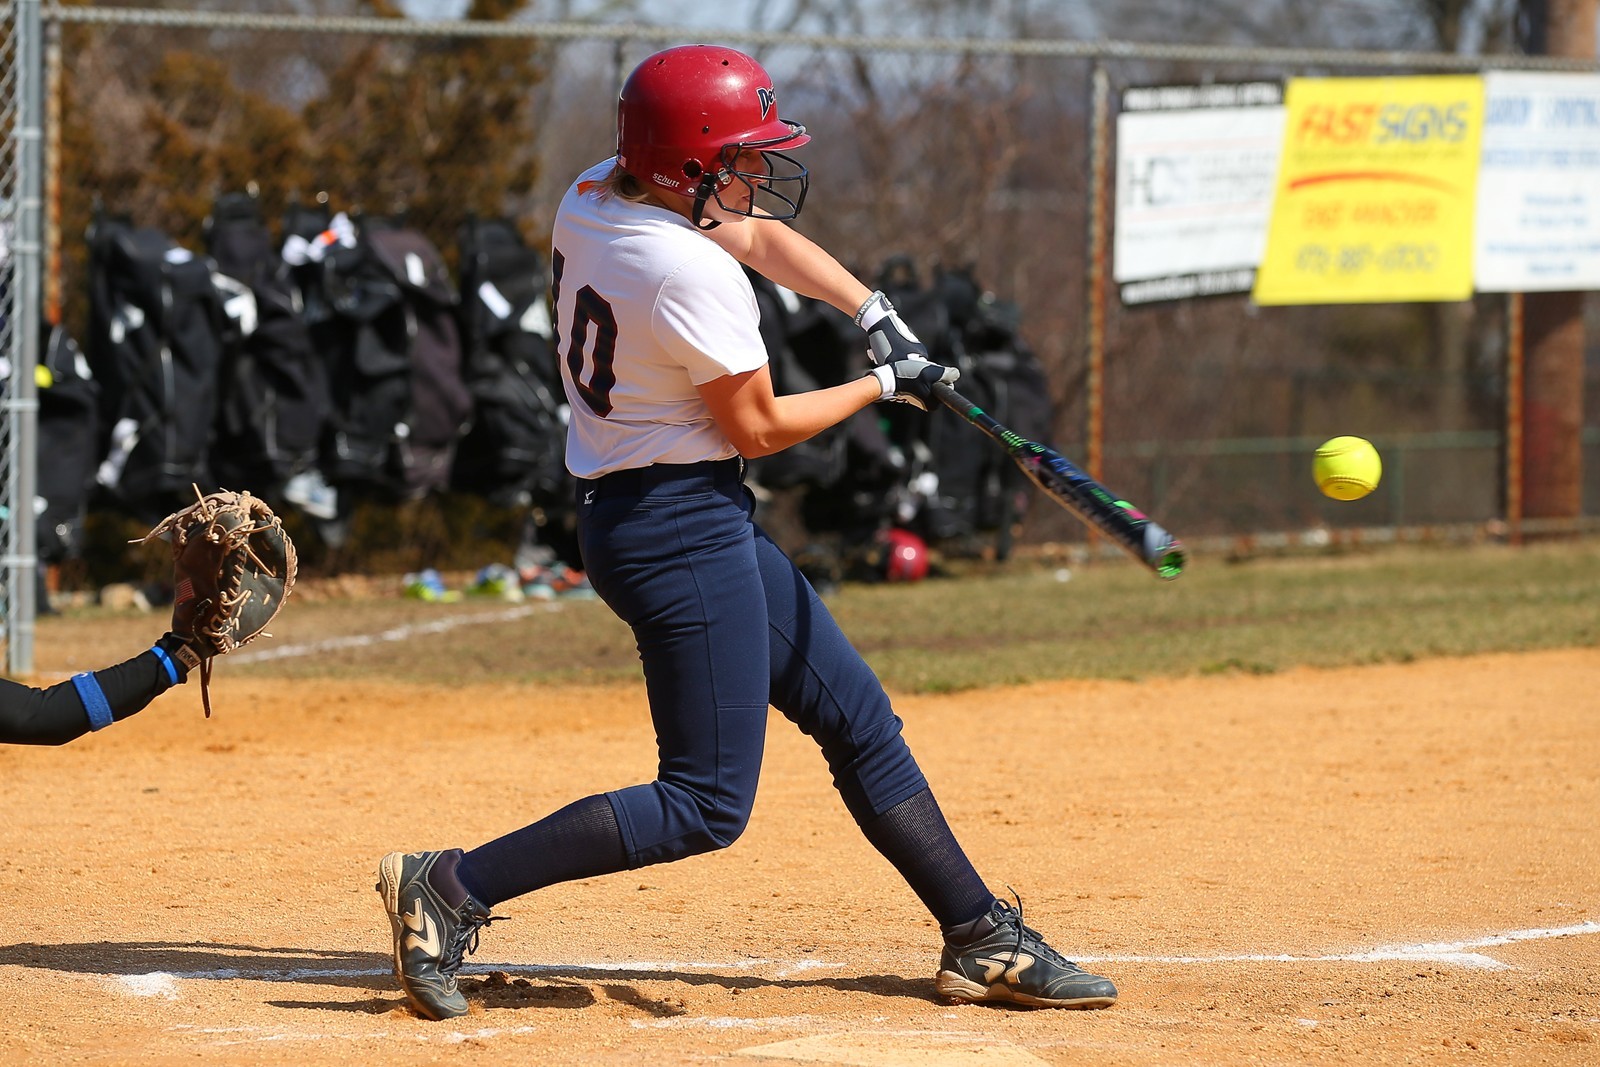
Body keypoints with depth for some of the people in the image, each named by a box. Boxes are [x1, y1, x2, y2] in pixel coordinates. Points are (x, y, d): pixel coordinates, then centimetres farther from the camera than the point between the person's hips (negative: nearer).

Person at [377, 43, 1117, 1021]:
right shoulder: (692, 274, -23)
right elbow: (758, 428, -13)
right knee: (708, 806, -8)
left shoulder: (595, 195, 4)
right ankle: (454, 888, -8)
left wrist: (871, 309, 5)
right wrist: (880, 388, 0)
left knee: (857, 716, 15)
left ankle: (982, 939, 20)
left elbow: (762, 237, 17)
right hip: (684, 529, -11)